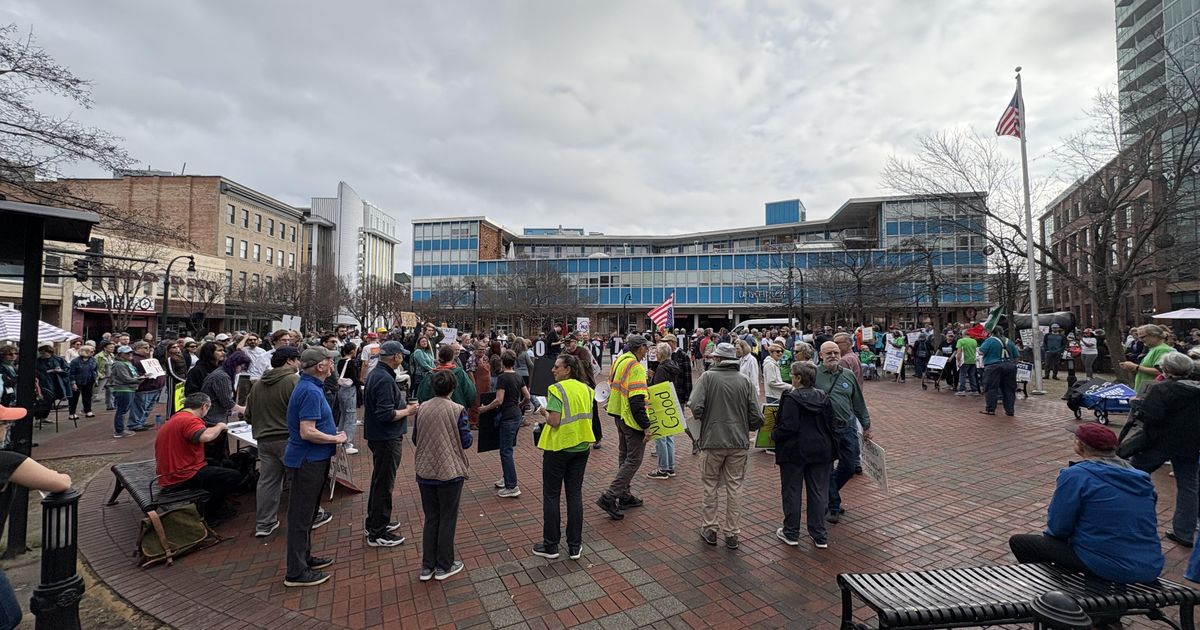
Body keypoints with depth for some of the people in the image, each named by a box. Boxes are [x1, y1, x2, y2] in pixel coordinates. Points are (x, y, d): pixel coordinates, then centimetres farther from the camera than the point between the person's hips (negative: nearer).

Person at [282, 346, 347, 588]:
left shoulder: (309, 387, 9)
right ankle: (296, 572, 13)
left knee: (306, 512, 21)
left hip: (310, 459, 10)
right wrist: (336, 439, -16)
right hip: (307, 461, -10)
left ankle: (304, 557, 36)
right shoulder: (310, 391, -24)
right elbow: (307, 432, -28)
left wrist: (333, 433, 9)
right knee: (301, 514, 1)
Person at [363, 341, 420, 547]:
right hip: (387, 438, -10)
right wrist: (407, 411, -14)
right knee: (384, 484, 2)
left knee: (379, 480, 22)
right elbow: (386, 415, -28)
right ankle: (377, 533, 14)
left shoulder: (374, 373, 7)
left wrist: (403, 405, 10)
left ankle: (374, 522, 37)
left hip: (379, 436, 10)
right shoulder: (385, 379, -24)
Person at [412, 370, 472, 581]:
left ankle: (427, 566, 25)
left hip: (425, 472, 4)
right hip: (450, 472, -4)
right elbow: (466, 442, -9)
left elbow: (415, 440, 8)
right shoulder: (457, 410, -14)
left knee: (431, 518, 18)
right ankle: (444, 566, 22)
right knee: (447, 519, 11)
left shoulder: (422, 409, -3)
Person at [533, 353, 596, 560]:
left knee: (551, 496, 10)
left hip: (558, 447, -5)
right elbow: (587, 418, 8)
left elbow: (554, 421, -21)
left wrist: (544, 412, -2)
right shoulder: (586, 389, 3)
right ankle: (575, 546, 20)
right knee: (575, 494, 13)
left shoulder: (557, 389, -15)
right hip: (581, 447, 6)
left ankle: (551, 545, 19)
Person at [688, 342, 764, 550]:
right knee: (734, 488, 12)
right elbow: (756, 416, -2)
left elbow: (695, 406, -19)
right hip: (739, 442, 3)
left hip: (712, 440, -2)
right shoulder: (744, 380, 0)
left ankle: (710, 529, 22)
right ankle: (732, 533, 20)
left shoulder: (708, 377, -8)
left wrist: (702, 420, 3)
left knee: (711, 486, 13)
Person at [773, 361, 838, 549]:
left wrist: (773, 434, -4)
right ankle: (820, 537, 19)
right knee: (819, 493, 12)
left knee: (792, 492, 8)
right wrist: (832, 451, 14)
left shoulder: (791, 398, -16)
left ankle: (791, 533, 19)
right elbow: (833, 426, 7)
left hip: (794, 452, -5)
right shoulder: (824, 398, 4)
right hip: (821, 452, 6)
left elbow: (789, 427, -22)